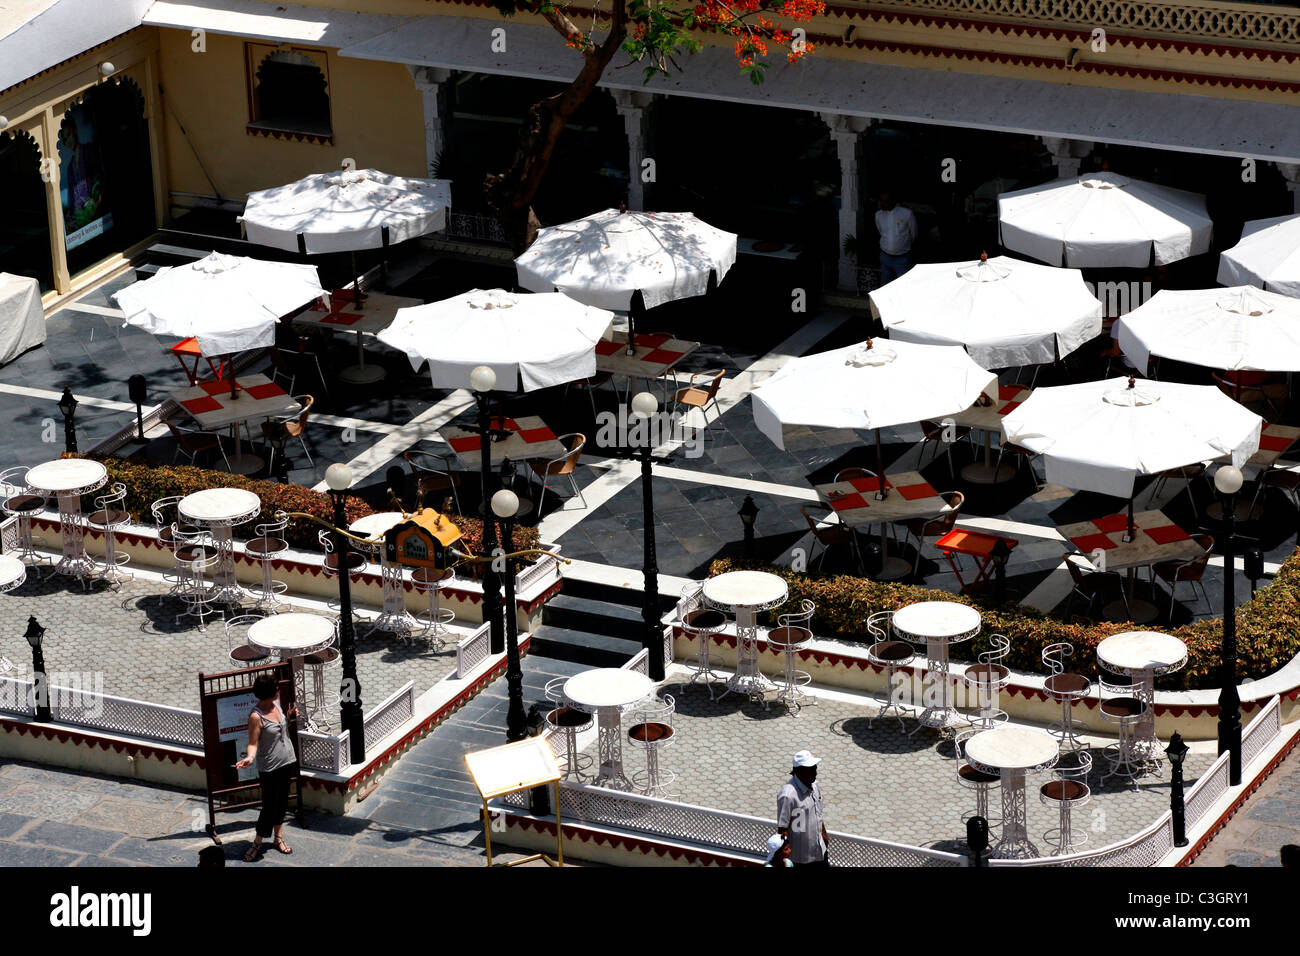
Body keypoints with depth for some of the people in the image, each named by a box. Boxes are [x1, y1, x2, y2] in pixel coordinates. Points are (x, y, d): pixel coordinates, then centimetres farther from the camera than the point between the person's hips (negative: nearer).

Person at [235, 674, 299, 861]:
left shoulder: (276, 704, 0)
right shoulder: (256, 716, -23)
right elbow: (253, 743, -22)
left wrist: (289, 715, 1)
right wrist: (250, 758, -41)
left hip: (287, 761, 7)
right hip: (269, 767, -7)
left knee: (281, 802, 18)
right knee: (269, 806, -3)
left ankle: (278, 838, 33)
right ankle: (257, 844, 10)